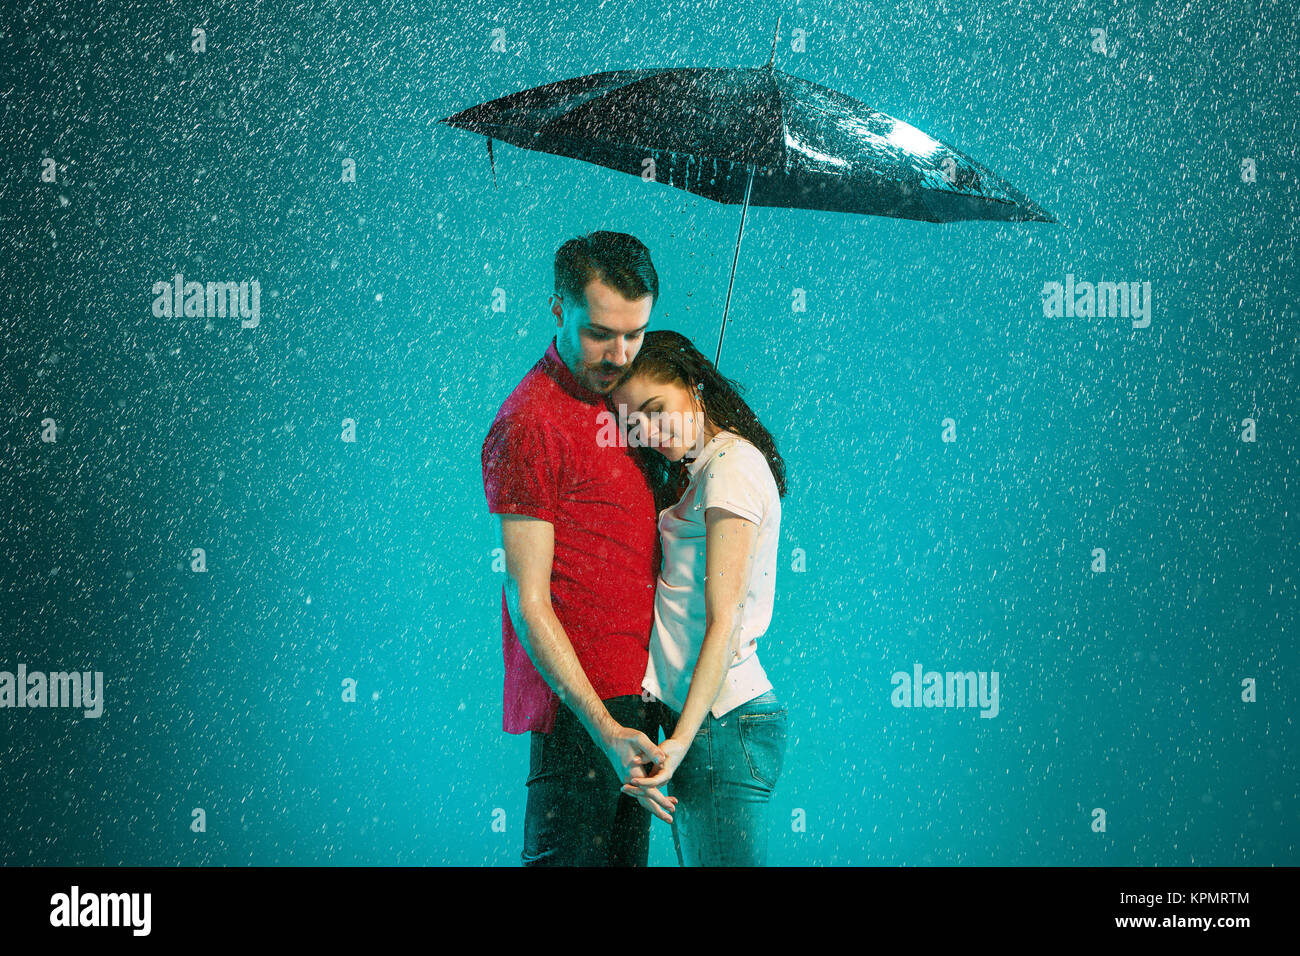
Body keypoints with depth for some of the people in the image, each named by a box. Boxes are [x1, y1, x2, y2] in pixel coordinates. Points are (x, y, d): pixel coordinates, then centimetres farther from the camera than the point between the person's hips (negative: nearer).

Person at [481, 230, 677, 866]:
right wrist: (604, 729, -22)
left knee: (627, 855, 13)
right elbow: (528, 603, -15)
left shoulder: (619, 396, 15)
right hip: (578, 706, -8)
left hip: (630, 703, 8)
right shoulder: (528, 424, -11)